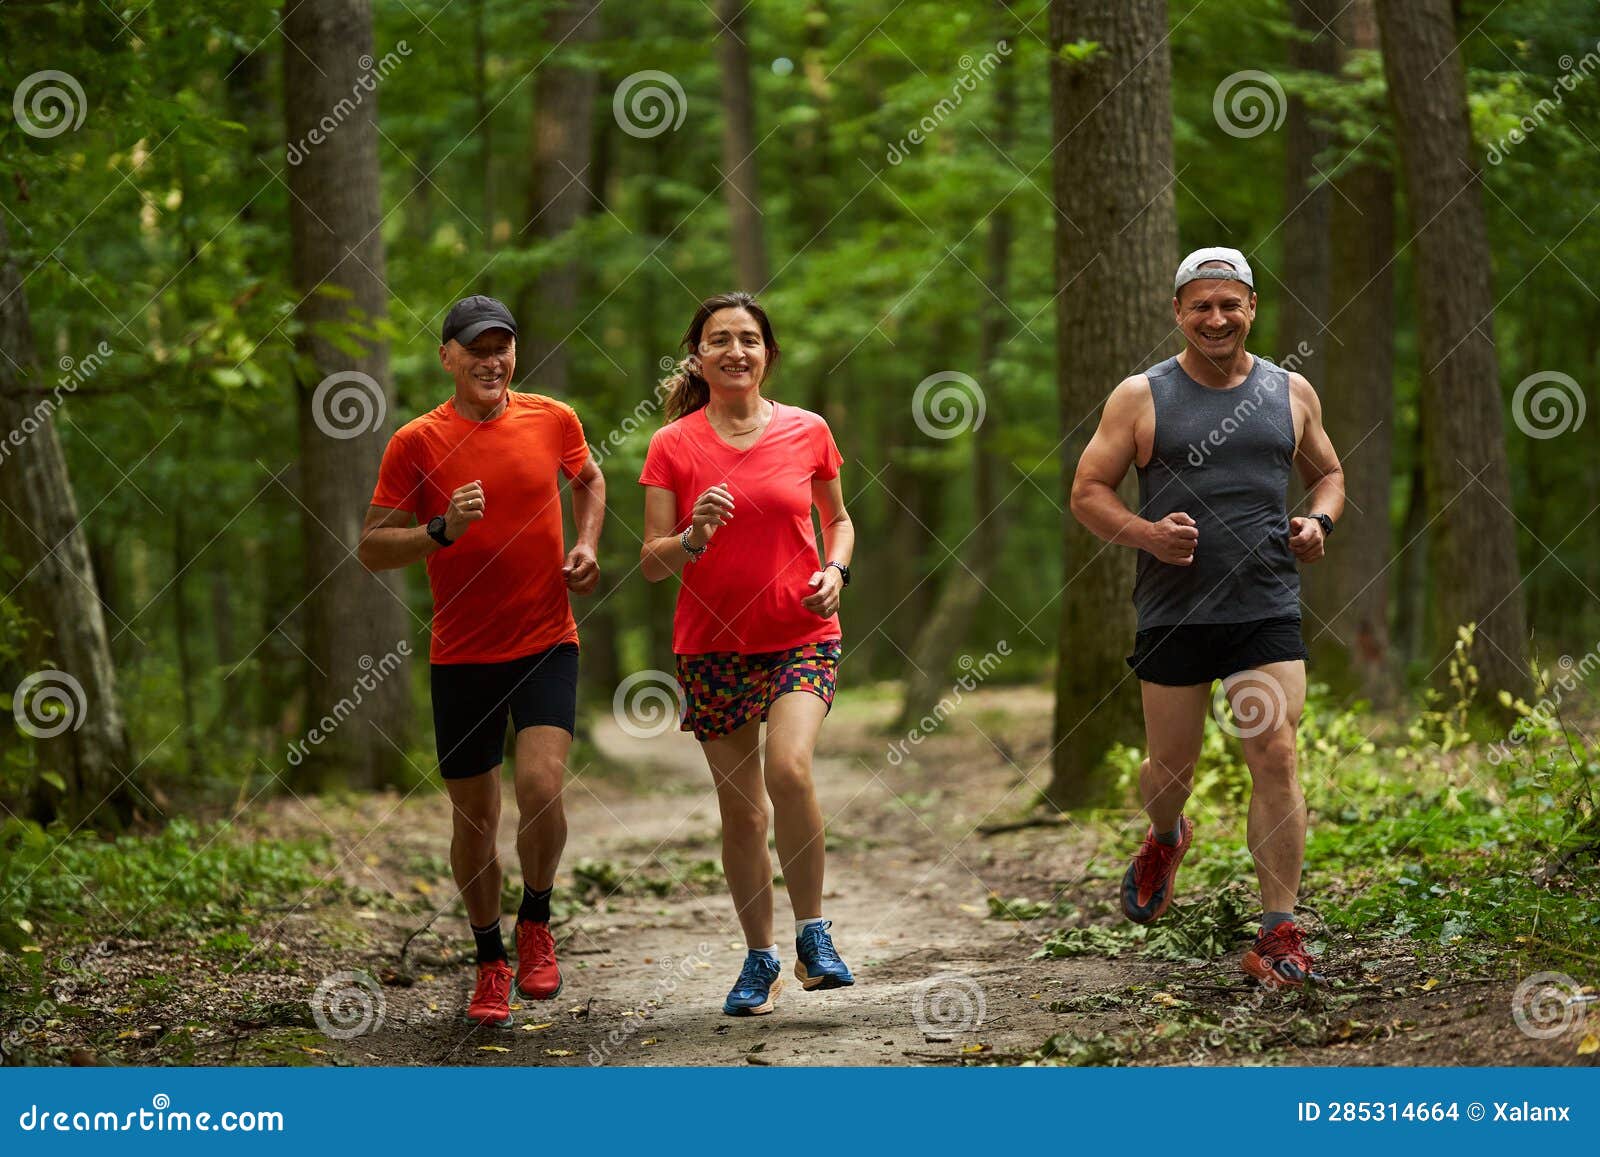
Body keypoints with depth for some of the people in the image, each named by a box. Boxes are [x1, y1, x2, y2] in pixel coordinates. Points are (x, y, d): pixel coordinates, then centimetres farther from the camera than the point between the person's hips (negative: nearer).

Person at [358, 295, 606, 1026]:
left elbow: (588, 479, 23)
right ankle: (490, 961, 27)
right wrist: (444, 530, -22)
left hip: (547, 643, 0)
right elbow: (371, 548, -5)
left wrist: (586, 546, 6)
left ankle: (536, 923, 6)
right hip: (463, 656, 0)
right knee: (473, 814, 7)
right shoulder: (417, 443, -6)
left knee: (540, 785, -20)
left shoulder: (553, 420, 1)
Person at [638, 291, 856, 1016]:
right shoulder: (673, 446, -1)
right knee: (740, 809, 5)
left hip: (801, 636, -1)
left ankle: (812, 933, -9)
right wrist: (692, 539, -22)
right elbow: (652, 563, -1)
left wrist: (835, 570, -3)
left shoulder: (807, 432, 2)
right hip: (713, 644, 1)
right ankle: (760, 958, 22)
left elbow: (838, 518, 17)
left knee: (788, 767, -25)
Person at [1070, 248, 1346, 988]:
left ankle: (1279, 937, -8)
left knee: (1275, 755, -11)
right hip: (1173, 613, -1)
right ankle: (1165, 839, 46)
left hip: (1267, 609, 1)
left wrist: (1319, 521, 0)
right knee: (1171, 768, 8)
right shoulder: (1141, 398, 1)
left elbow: (1327, 473, 22)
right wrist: (1146, 532, -16)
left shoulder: (1291, 392, 9)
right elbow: (1087, 491, 2)